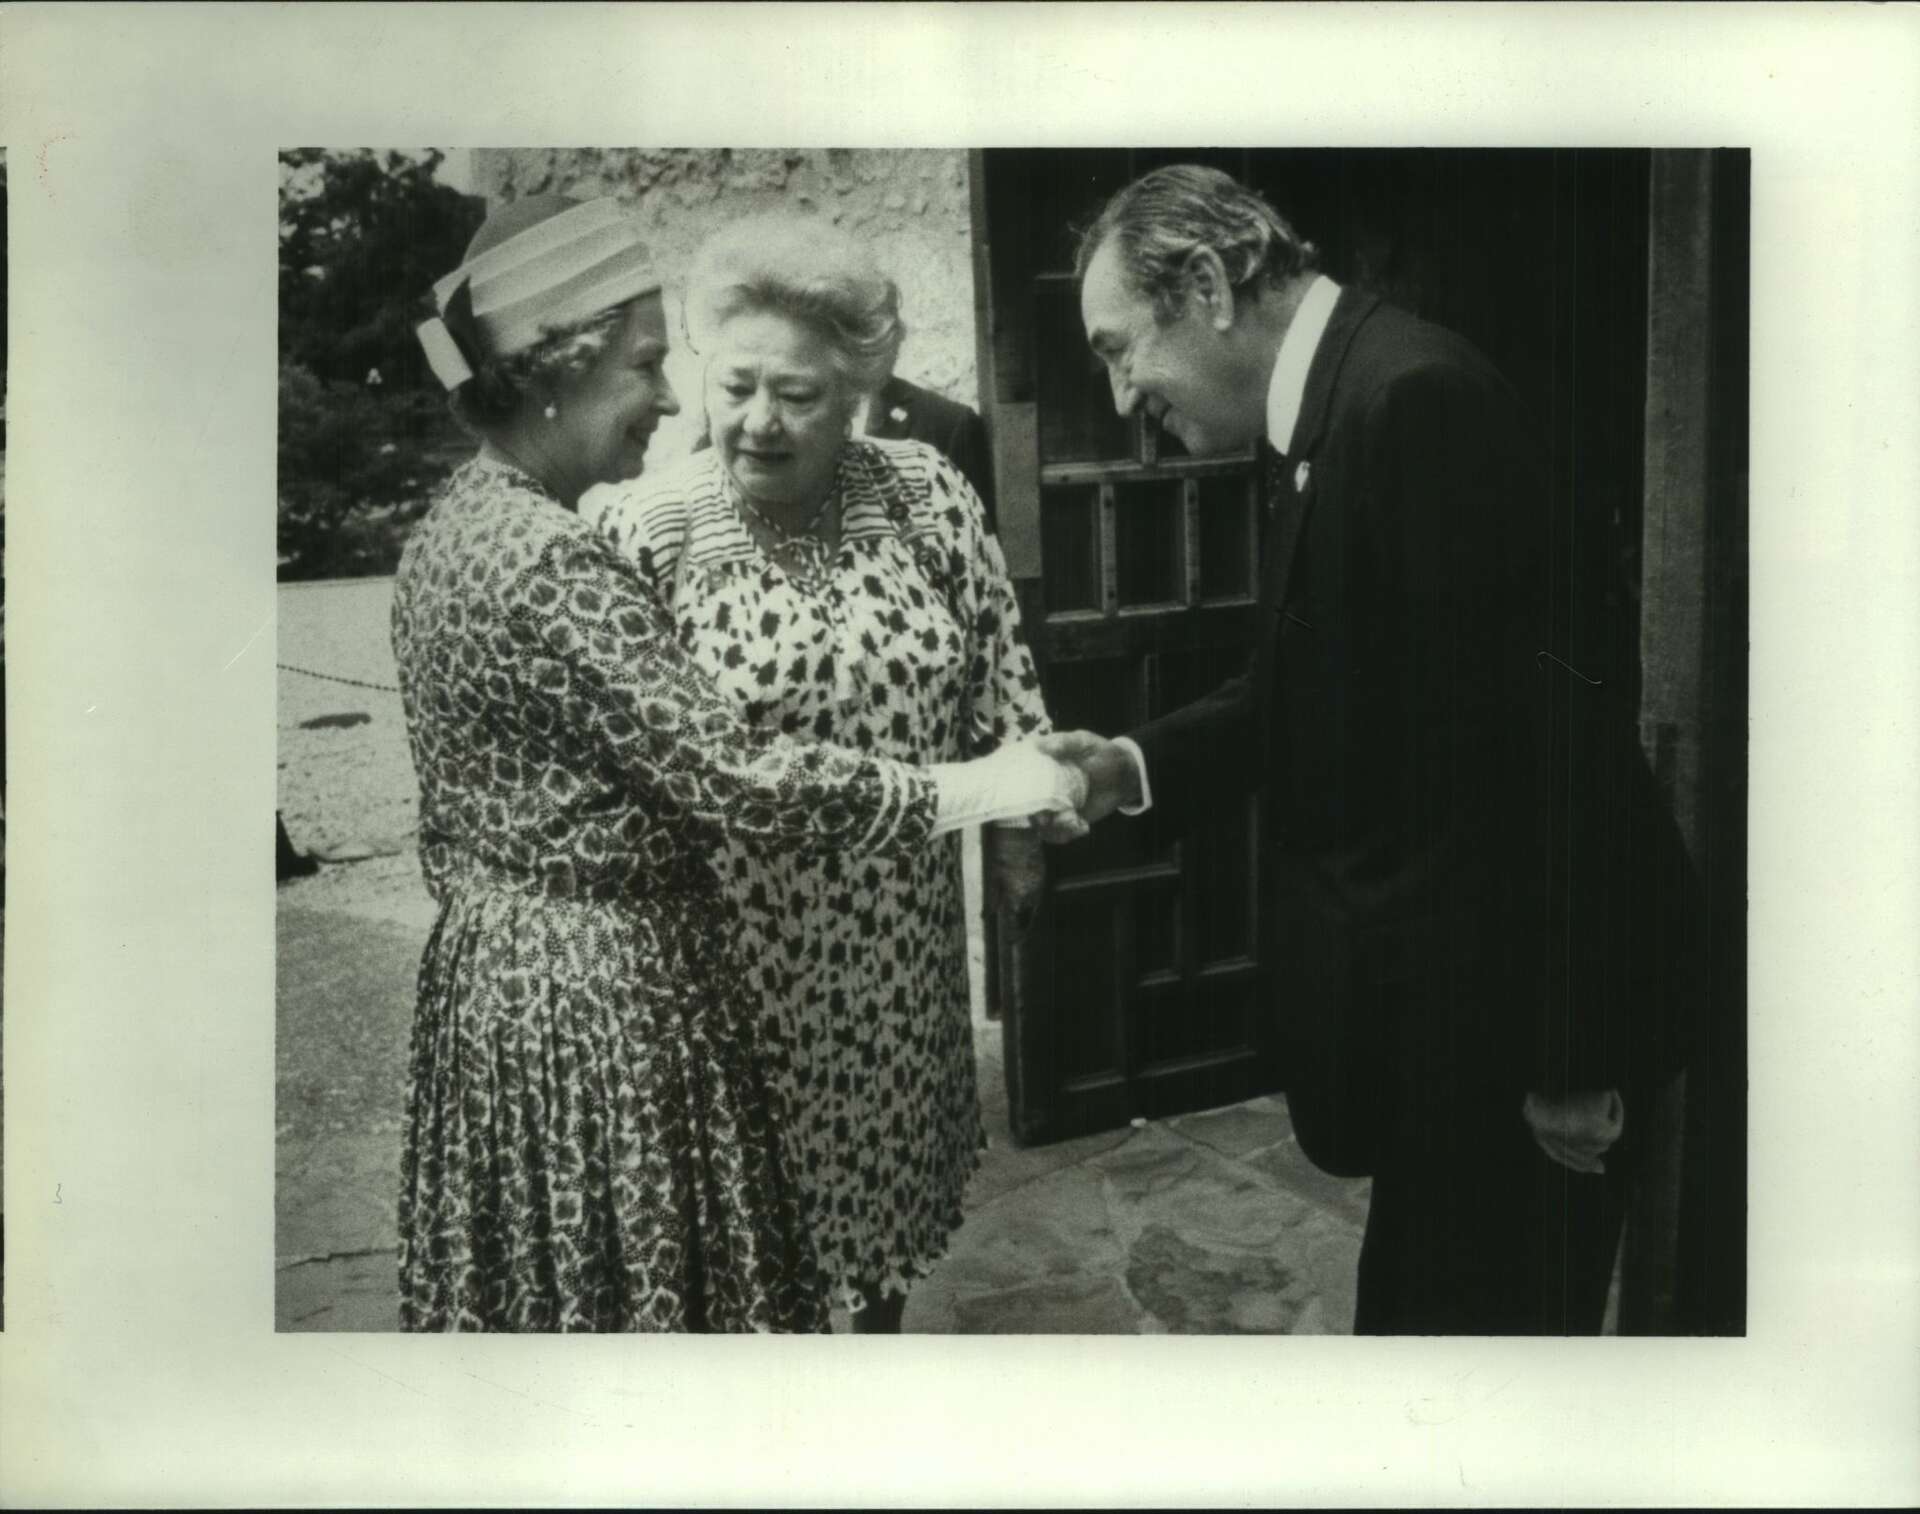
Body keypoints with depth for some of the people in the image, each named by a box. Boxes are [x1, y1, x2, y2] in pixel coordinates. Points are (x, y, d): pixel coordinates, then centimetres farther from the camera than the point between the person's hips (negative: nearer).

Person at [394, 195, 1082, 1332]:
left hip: (489, 971, 9)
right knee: (646, 1288, 6)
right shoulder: (555, 565, -24)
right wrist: (971, 791, -19)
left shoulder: (452, 527, 5)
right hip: (609, 999, -9)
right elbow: (736, 776, -27)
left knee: (535, 1282, 20)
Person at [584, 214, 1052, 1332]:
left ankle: (883, 1317, 48)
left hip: (901, 929, 4)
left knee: (894, 1140, 23)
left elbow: (994, 675, 4)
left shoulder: (929, 496, -5)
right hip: (740, 938, -3)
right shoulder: (641, 531, -15)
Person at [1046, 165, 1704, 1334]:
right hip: (1427, 979, 10)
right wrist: (1137, 768, 0)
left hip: (1519, 994, -9)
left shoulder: (1415, 396, -22)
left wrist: (1563, 1054, -22)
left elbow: (1513, 723, -25)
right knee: (1417, 1295, 23)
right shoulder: (1330, 407, 9)